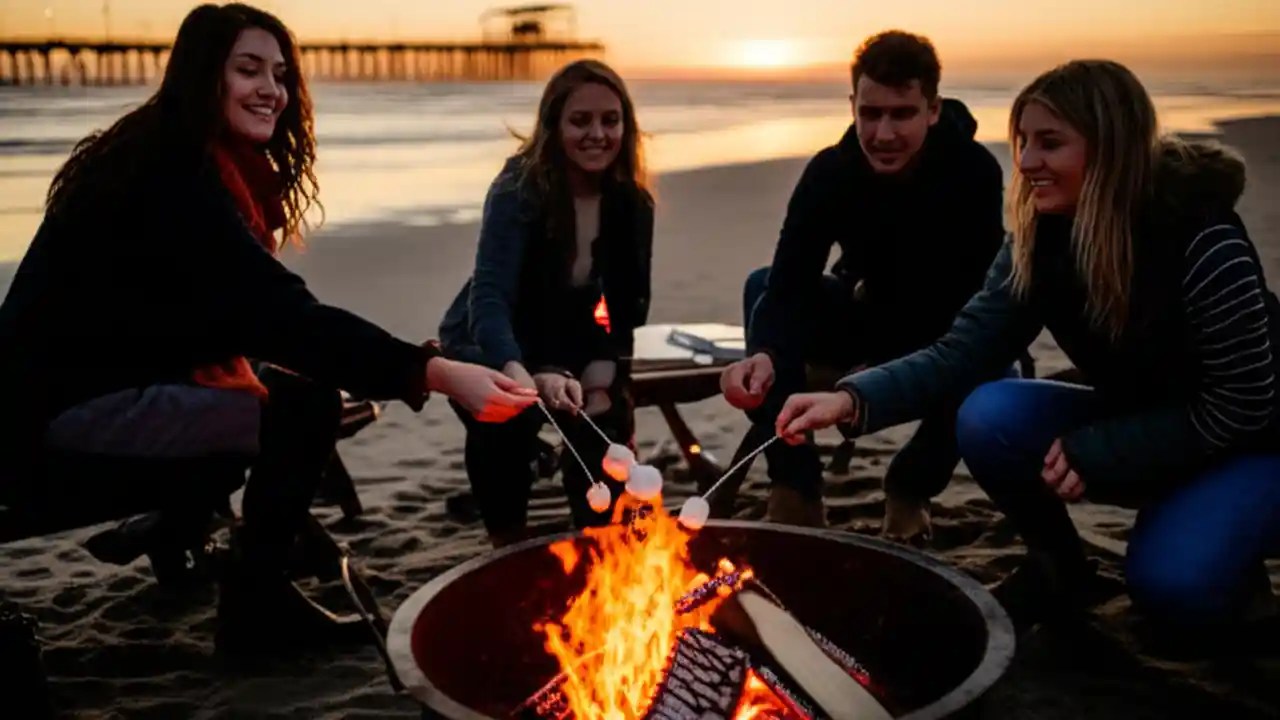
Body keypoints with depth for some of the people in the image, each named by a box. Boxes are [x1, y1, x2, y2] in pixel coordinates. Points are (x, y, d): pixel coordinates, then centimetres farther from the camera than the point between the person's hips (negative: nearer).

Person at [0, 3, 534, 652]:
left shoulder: (215, 169, 11)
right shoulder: (171, 177, -22)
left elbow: (249, 308, 10)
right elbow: (281, 312, -33)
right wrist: (435, 373, -39)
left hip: (102, 386, 10)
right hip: (61, 406, -10)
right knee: (305, 408, -19)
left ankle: (175, 532, 23)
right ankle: (255, 603, -4)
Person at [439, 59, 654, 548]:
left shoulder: (632, 202, -12)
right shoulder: (519, 190, -27)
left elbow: (626, 306, -5)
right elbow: (489, 298, -40)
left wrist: (599, 380, -20)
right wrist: (523, 377, -58)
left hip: (571, 351, 4)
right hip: (491, 350, -4)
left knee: (607, 421, -19)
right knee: (509, 419, -31)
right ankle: (507, 544, -9)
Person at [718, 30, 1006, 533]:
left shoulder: (974, 171, -26)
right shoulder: (830, 171, -20)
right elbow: (790, 284, -27)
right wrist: (767, 353, -51)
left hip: (947, 334, -1)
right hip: (866, 317, 2)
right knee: (764, 287, -25)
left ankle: (911, 488, 0)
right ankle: (796, 488, -18)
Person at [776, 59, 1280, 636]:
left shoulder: (1202, 241, -29)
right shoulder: (1041, 236, -13)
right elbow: (962, 350, -19)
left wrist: (1094, 453, -25)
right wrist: (854, 398, -35)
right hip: (1138, 427, 5)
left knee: (1171, 583, -30)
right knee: (990, 419, -20)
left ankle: (1228, 561, 7)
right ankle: (1060, 568, 3)